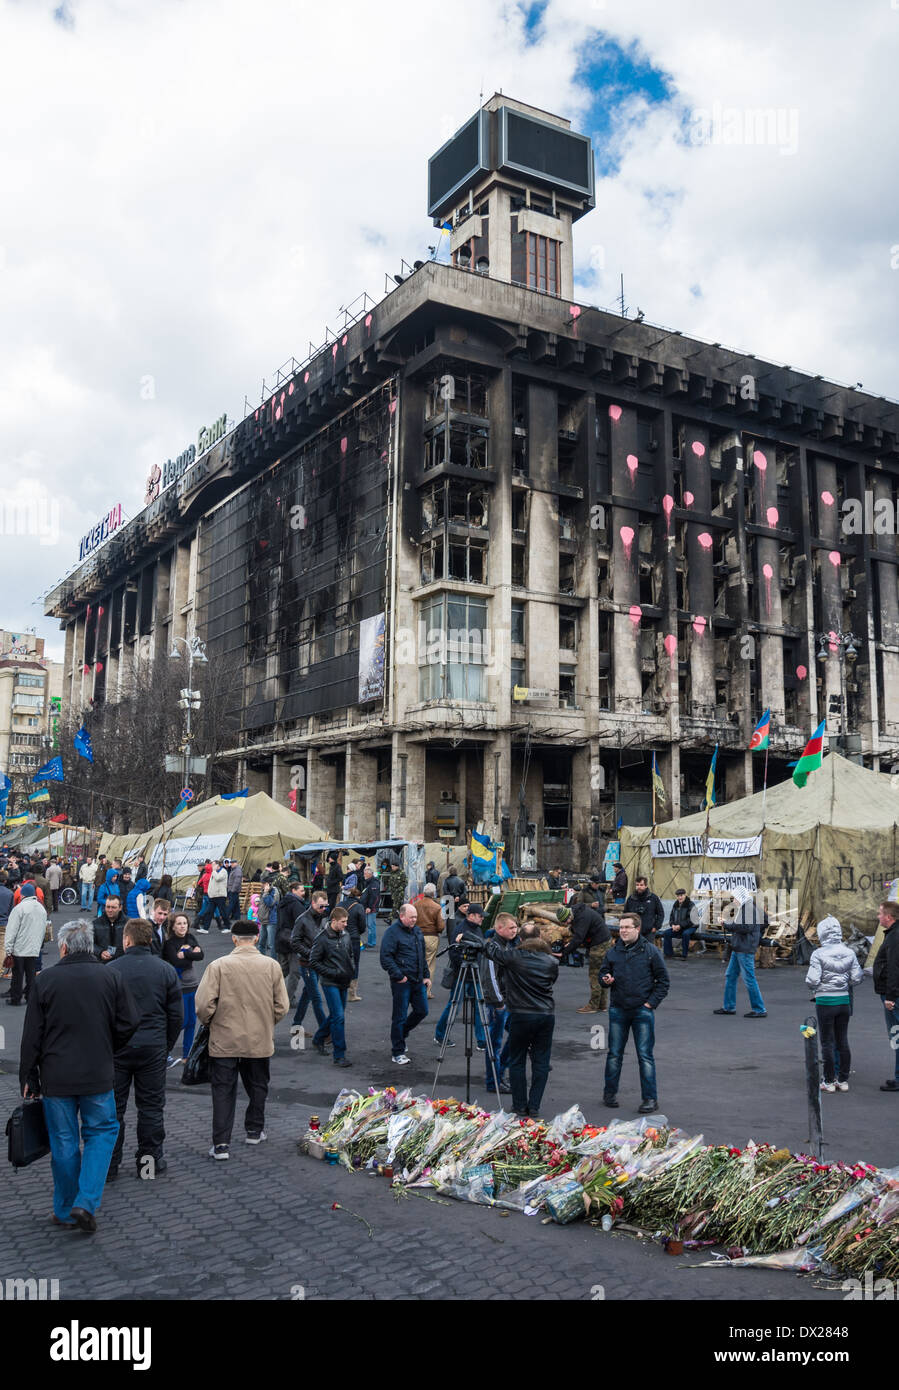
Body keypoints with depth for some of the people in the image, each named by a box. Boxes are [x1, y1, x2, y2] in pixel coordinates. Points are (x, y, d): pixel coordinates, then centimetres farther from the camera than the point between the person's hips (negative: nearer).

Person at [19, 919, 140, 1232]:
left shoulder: (45, 980, -5)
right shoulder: (111, 979, -3)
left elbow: (32, 1034, -3)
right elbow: (129, 1024, -2)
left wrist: (27, 1076, 7)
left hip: (56, 1076, 0)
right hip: (98, 1075, 0)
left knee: (64, 1142, 11)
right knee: (102, 1131, 14)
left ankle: (66, 1211, 22)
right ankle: (86, 1203, 1)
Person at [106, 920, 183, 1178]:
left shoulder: (111, 970, -8)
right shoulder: (166, 970, -1)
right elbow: (176, 1014, 2)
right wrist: (166, 1046, 14)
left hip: (117, 1048, -1)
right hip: (153, 1049, 1)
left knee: (112, 1107, 9)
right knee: (151, 1106, 11)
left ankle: (108, 1164, 14)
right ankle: (150, 1160, 17)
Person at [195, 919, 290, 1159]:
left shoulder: (218, 966, -12)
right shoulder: (272, 966, -5)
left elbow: (204, 1005, -13)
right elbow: (281, 1007, -1)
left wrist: (209, 1023, 8)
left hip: (224, 1040, -2)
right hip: (260, 1040, 2)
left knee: (223, 1091, 8)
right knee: (257, 1086, 21)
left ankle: (221, 1144, 5)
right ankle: (254, 1131, 36)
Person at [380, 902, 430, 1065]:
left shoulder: (417, 930, 13)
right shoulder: (392, 932, -12)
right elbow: (386, 958, -16)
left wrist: (426, 975, 15)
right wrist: (399, 976, -19)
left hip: (418, 981, 8)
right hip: (402, 982, -7)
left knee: (422, 1011, 12)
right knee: (400, 1017, 0)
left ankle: (399, 1034, 33)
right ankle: (397, 1053, 11)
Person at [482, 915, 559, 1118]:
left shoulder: (513, 956, -8)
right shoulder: (552, 961, 1)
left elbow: (490, 948, 4)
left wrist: (496, 934, 21)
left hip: (520, 1015, -2)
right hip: (546, 1015, 2)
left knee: (517, 1061, 11)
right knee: (541, 1061, 10)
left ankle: (520, 1105, 15)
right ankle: (534, 1106, 11)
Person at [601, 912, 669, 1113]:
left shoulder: (651, 951, -3)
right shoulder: (613, 952, 6)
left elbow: (663, 980, 1)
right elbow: (605, 974, 20)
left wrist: (651, 1003, -6)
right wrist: (606, 980, -4)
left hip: (643, 1011, -3)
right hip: (618, 1010, 3)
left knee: (645, 1056, 0)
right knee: (614, 1053, 10)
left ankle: (650, 1098, 8)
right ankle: (609, 1093, 23)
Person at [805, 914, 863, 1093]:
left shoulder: (818, 954, -15)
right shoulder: (849, 953, -2)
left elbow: (812, 981, -18)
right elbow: (857, 978, -1)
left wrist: (814, 987, 4)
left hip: (825, 1001, -4)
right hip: (844, 1000, 4)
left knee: (827, 1042, 6)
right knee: (843, 1041, 13)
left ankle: (830, 1081, 11)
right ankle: (843, 1080, 19)